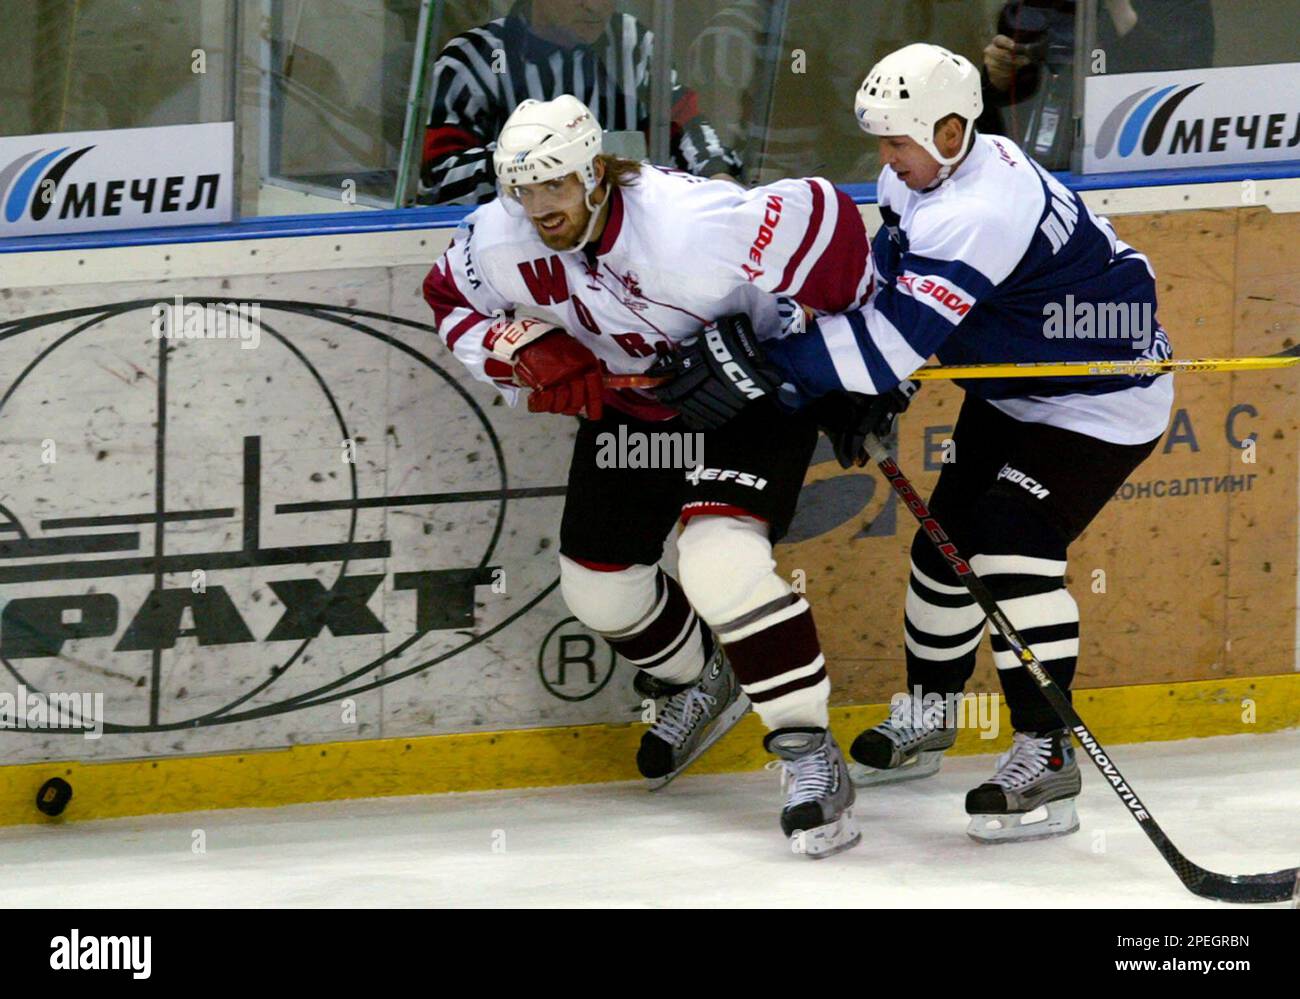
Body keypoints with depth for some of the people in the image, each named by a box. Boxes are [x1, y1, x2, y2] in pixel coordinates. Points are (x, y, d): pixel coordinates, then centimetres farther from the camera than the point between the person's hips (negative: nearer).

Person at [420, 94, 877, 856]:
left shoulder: (686, 228, -36)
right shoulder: (498, 242, -16)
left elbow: (823, 222, -32)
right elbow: (452, 302, 6)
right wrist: (529, 354, -14)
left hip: (751, 396, -7)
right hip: (629, 399, 7)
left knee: (722, 561, -28)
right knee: (597, 583, 14)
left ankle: (810, 754, -18)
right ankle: (697, 680, 46)